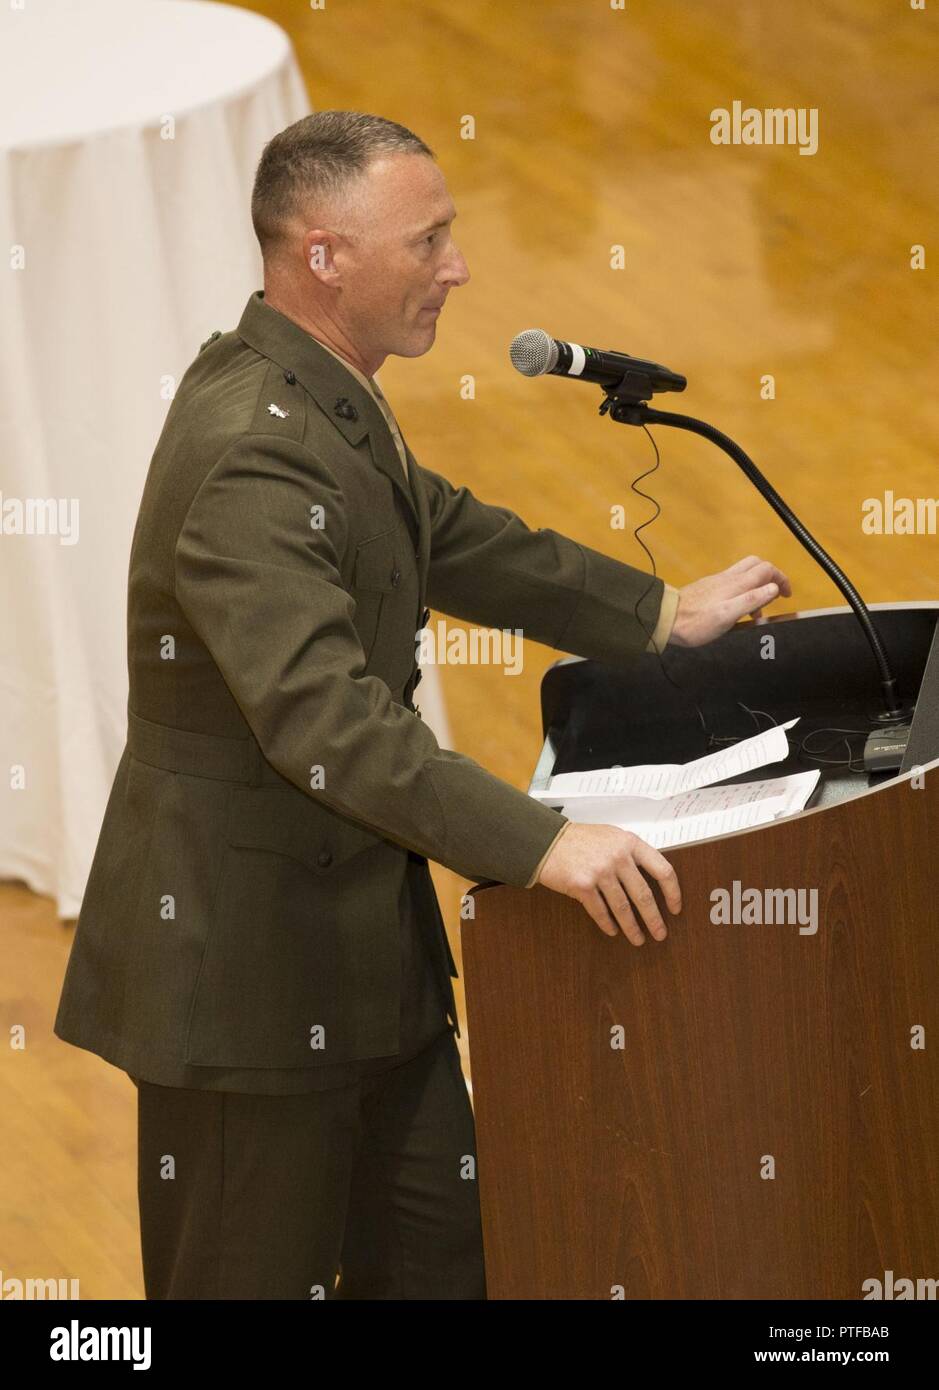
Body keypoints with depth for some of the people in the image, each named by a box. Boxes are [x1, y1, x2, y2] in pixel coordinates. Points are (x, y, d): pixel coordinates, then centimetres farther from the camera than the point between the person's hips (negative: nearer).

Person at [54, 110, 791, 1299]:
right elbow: (326, 718, -35)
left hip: (360, 934, 10)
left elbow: (453, 541, 23)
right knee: (261, 1280, 1)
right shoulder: (250, 453, -26)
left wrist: (666, 615, 21)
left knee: (440, 1254, 15)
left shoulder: (322, 400, 7)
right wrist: (542, 847, -39)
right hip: (246, 960, -10)